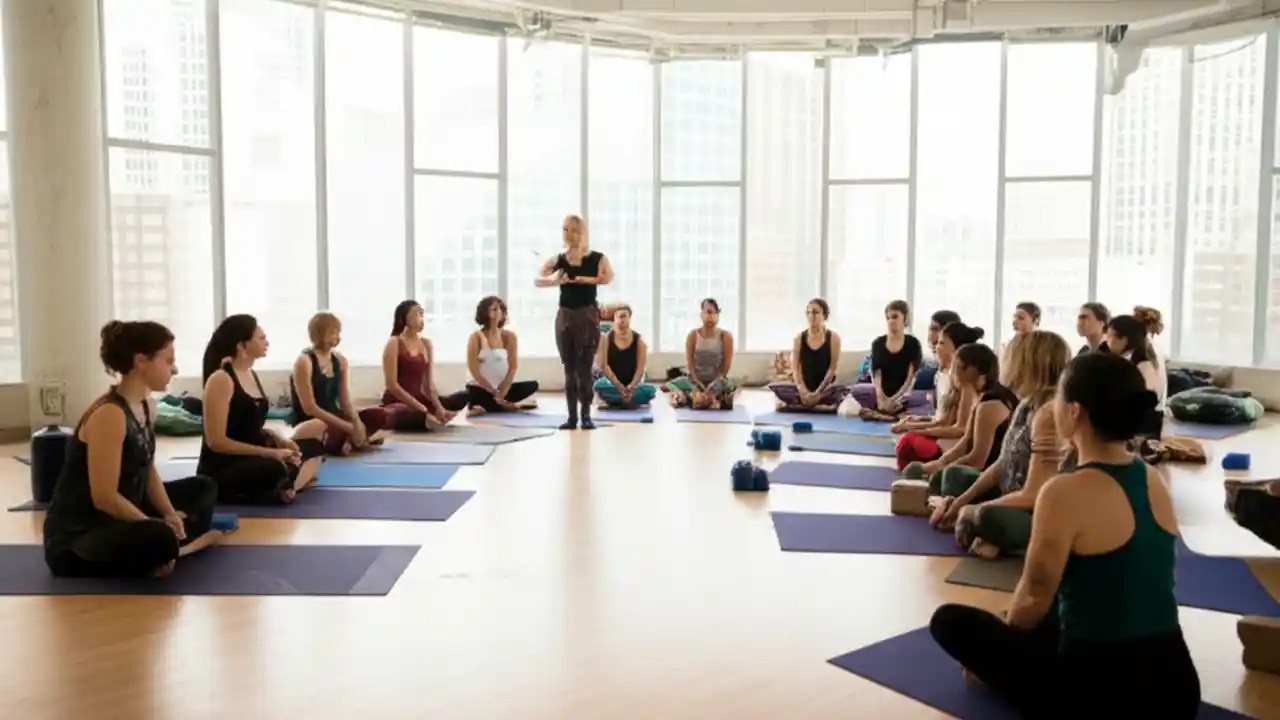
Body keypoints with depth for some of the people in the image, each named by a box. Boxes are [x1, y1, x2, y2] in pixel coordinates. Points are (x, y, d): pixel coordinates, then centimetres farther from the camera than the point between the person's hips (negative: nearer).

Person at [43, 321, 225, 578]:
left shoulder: (147, 406, 5)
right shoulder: (109, 415, -23)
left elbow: (148, 472, 14)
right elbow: (104, 498, -25)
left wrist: (170, 515, -2)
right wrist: (160, 526, -13)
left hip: (122, 519, 11)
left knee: (203, 488, 20)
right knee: (159, 539, -40)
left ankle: (176, 545, -5)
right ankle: (178, 545, -7)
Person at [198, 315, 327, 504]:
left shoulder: (251, 375, 12)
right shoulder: (221, 379, -14)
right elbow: (216, 441, -19)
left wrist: (278, 439, 0)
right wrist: (270, 453, -21)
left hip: (251, 460, 9)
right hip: (221, 471, -9)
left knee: (313, 446, 9)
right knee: (275, 468, -37)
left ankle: (284, 489, -8)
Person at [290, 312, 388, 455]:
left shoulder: (340, 361, 7)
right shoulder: (304, 362, -14)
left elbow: (346, 402, 5)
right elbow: (309, 408, -19)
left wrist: (356, 423, -18)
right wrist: (348, 426, -23)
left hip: (333, 419, 7)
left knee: (378, 416, -8)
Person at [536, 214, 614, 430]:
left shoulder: (597, 258, -2)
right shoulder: (557, 260, 4)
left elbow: (608, 277, -18)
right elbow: (537, 281, -4)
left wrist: (582, 279, -21)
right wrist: (553, 280, -24)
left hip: (587, 315, -3)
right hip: (564, 315, 3)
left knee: (584, 367, -4)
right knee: (569, 369, 7)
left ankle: (586, 416, 3)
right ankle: (572, 416, 13)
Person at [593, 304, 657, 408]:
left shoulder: (639, 341, 1)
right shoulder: (605, 339, -2)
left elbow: (640, 368, -6)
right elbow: (603, 365, -11)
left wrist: (631, 387, -23)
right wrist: (619, 386, -22)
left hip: (632, 386, 2)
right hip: (611, 384, -2)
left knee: (650, 390, -29)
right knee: (599, 385, -36)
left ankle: (614, 400, -18)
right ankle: (631, 401, -22)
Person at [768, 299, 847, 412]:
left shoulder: (833, 337, -2)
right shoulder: (799, 338, 3)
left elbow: (833, 368, -7)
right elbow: (795, 368, -3)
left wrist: (818, 392, -18)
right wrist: (803, 391, -20)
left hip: (825, 387, -2)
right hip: (803, 387, 2)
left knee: (843, 389, -33)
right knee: (774, 386, -22)